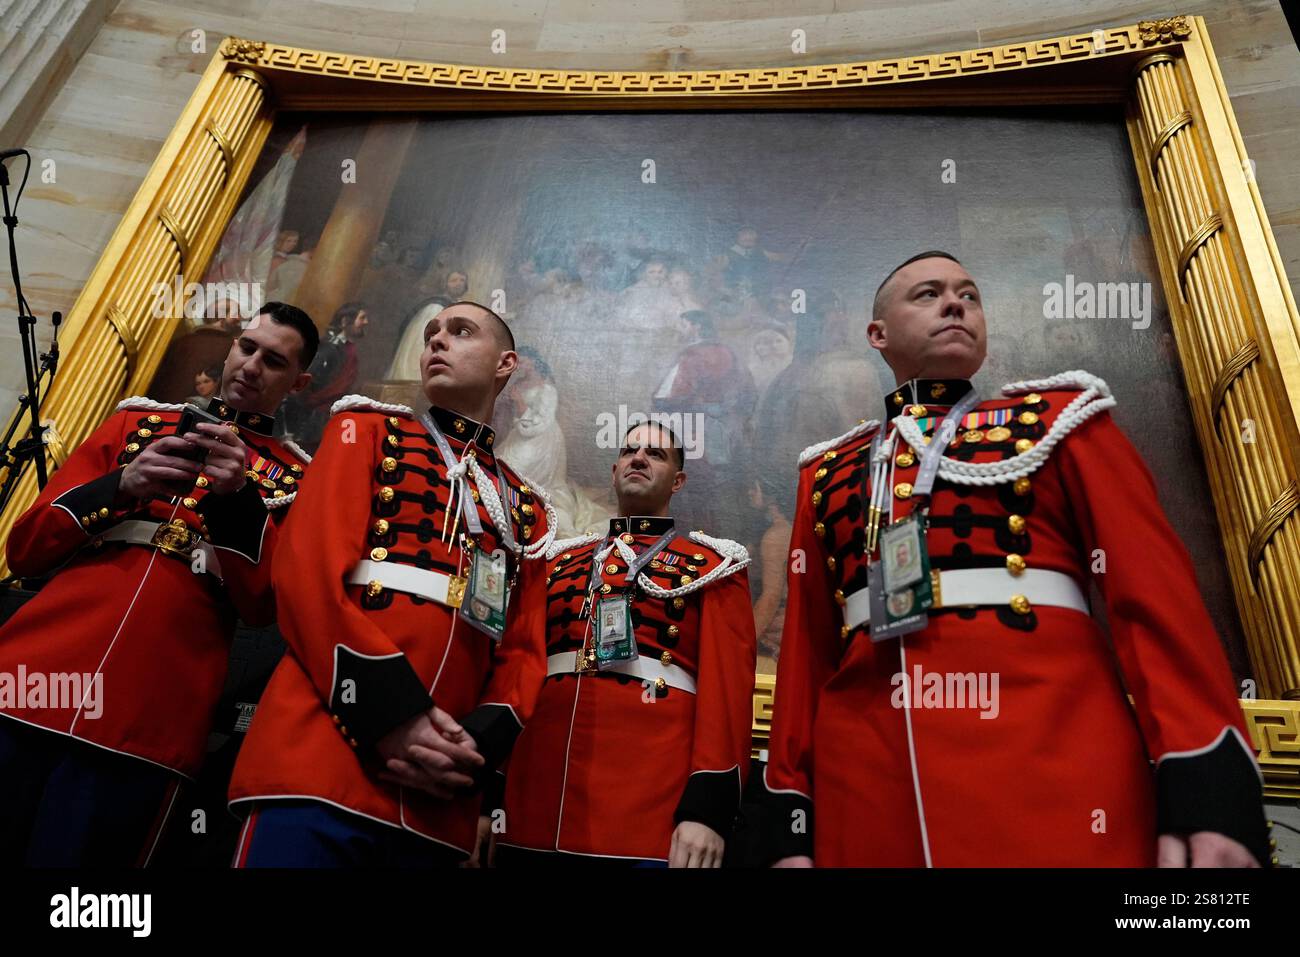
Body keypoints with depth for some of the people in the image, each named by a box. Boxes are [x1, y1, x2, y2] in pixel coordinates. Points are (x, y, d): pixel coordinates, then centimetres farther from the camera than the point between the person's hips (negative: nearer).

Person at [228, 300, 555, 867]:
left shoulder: (526, 510, 18)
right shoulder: (369, 429, 9)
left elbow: (523, 651, 12)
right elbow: (308, 573, -5)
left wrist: (478, 746, -7)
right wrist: (393, 714, -15)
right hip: (320, 765, -3)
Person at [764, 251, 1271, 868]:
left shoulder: (1055, 417, 9)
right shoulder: (827, 472, 14)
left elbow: (1157, 590, 0)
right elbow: (806, 645, 10)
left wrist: (1208, 786, -10)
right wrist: (791, 809, 5)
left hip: (1055, 767, -2)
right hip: (869, 790, 3)